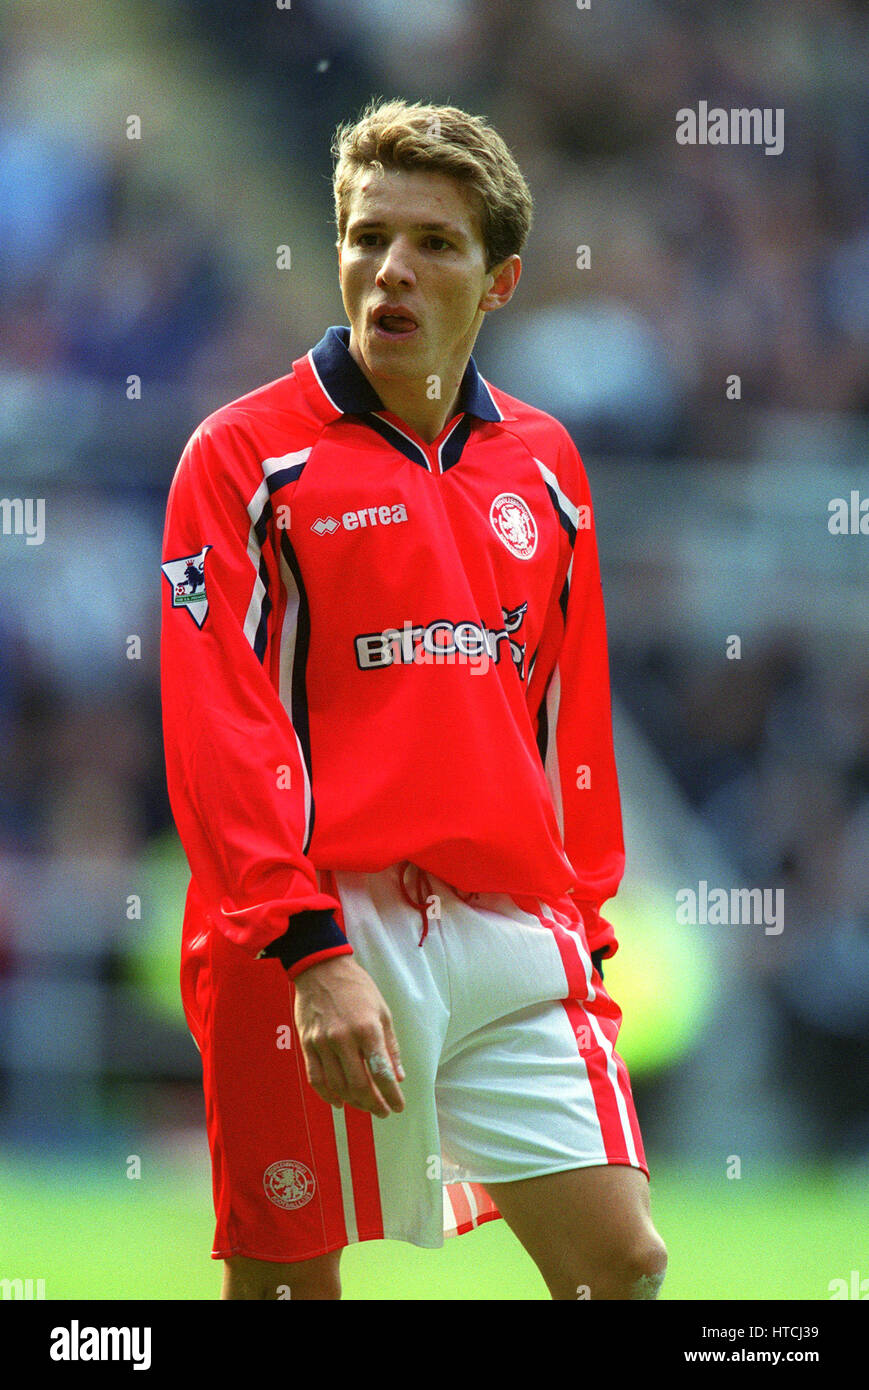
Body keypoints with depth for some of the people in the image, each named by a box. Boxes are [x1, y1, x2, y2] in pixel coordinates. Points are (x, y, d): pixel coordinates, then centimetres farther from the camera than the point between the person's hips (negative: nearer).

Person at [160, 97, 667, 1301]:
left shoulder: (545, 466, 13)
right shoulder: (244, 455, -2)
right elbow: (216, 737, -9)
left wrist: (584, 924, 15)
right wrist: (311, 952, -18)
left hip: (514, 933, 4)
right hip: (323, 941, -4)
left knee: (623, 1262, -2)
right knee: (288, 1279, 0)